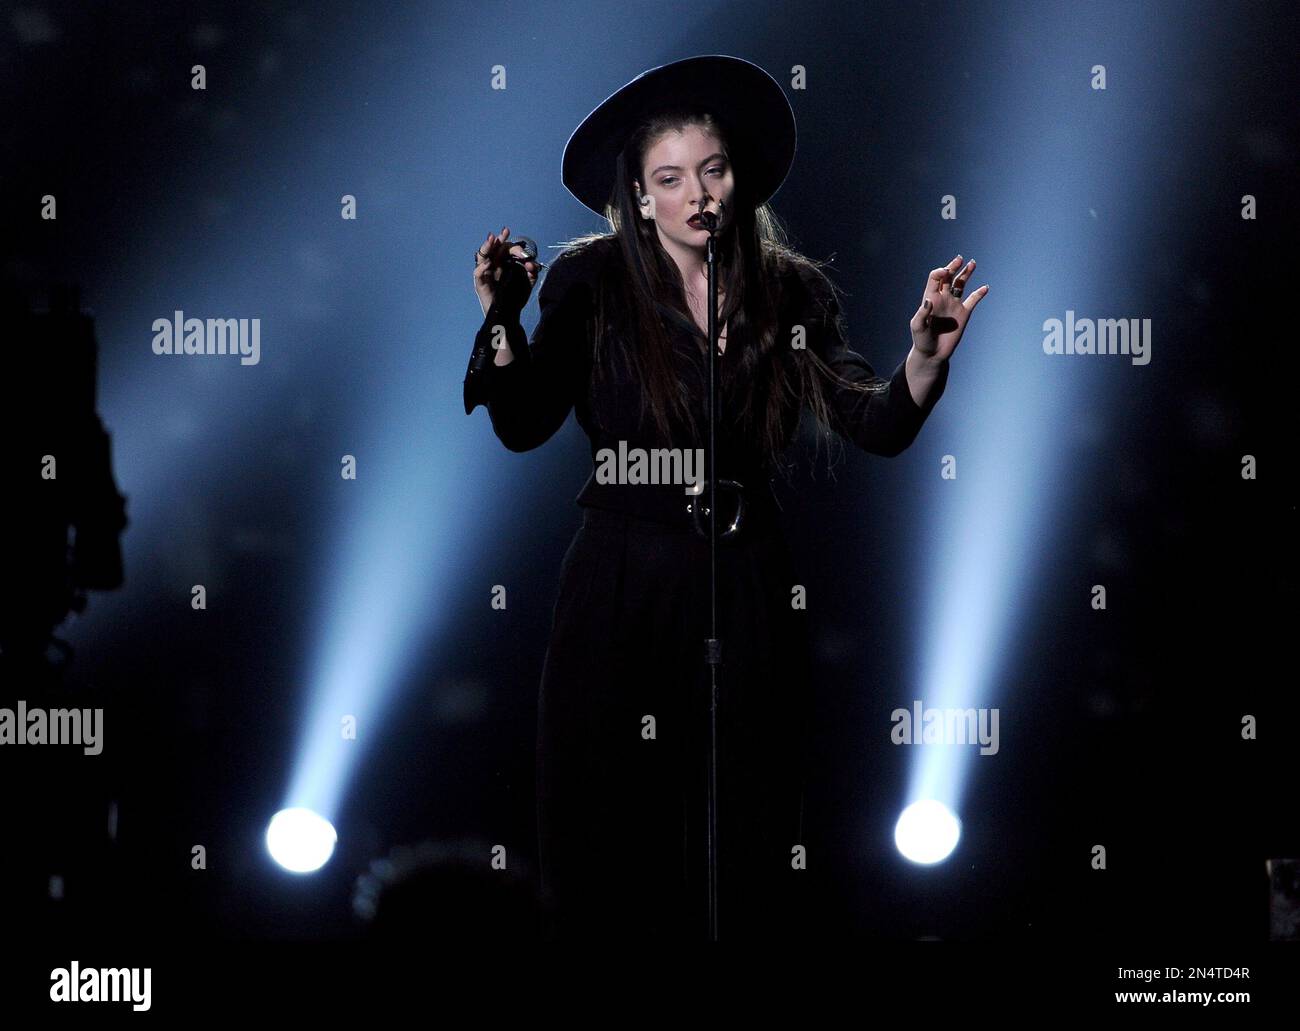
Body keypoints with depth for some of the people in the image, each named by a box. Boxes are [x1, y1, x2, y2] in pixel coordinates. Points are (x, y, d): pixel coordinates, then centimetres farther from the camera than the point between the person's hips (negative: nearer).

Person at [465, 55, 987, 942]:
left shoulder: (791, 292, 2)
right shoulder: (592, 283, -2)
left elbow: (876, 426, -6)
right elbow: (525, 427, -6)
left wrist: (927, 358, -25)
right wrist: (503, 321, -21)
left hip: (747, 587, 1)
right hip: (622, 581, -1)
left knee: (746, 832, 7)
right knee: (613, 828, 5)